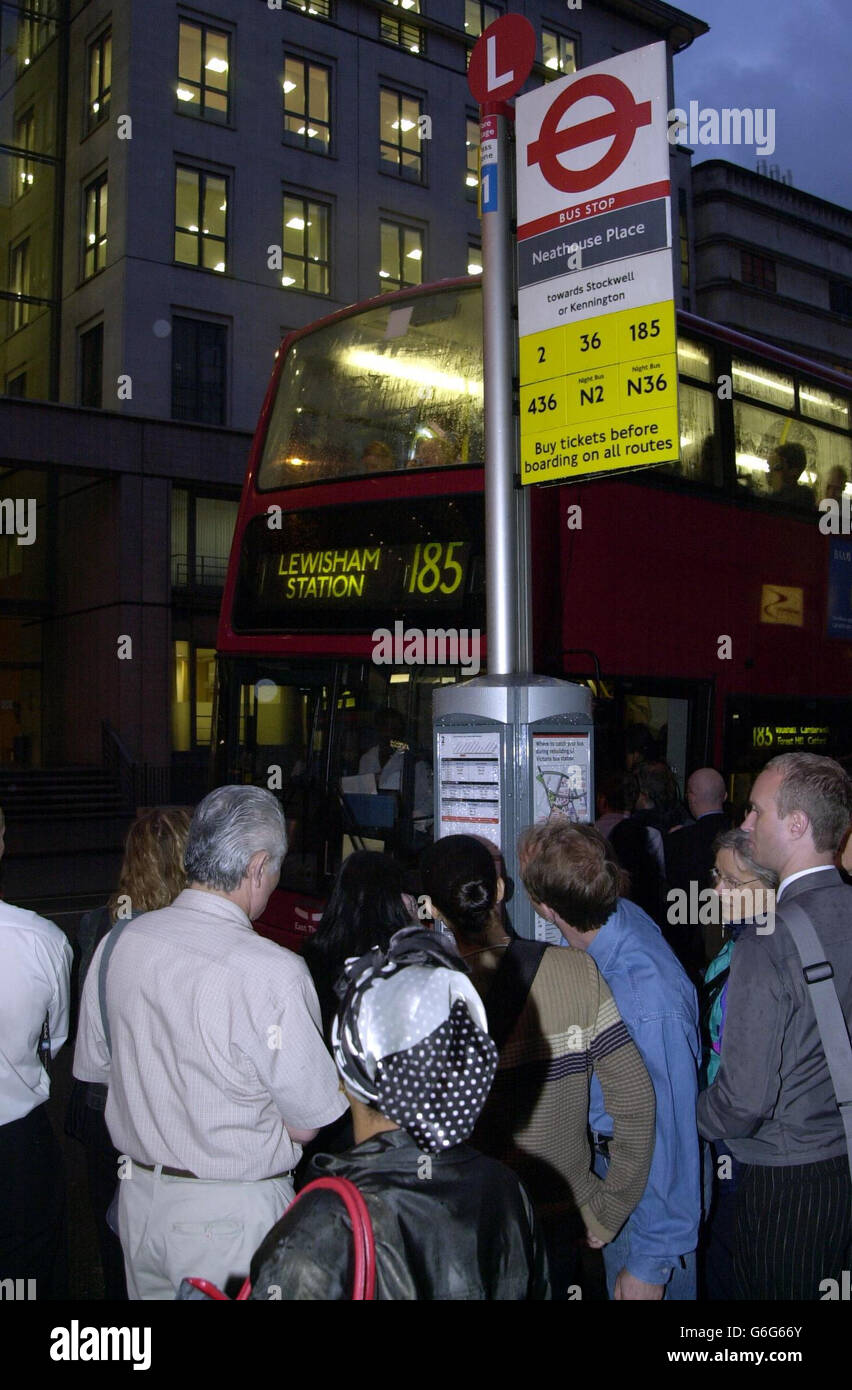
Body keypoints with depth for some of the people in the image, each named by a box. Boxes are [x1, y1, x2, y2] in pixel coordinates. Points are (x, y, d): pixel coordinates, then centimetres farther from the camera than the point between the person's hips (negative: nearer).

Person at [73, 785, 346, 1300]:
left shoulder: (119, 943, -7)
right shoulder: (274, 972, -25)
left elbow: (93, 1067, 8)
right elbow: (305, 1125, -16)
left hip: (138, 1197, 6)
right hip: (234, 1216, -5)